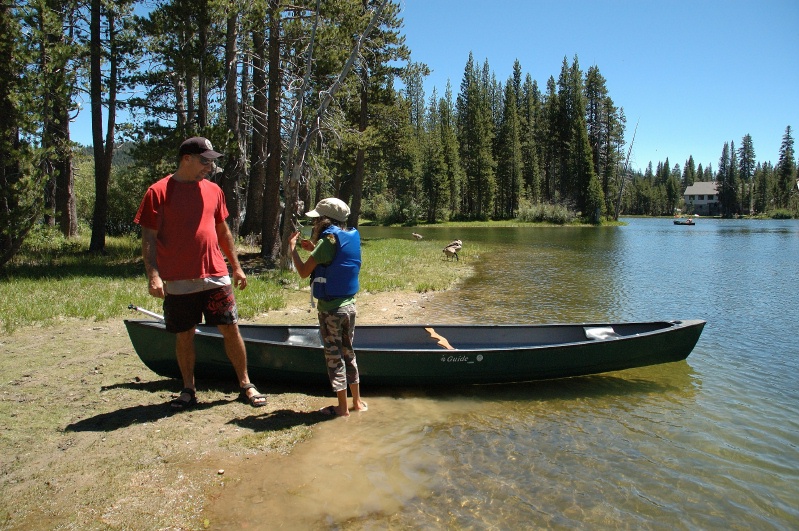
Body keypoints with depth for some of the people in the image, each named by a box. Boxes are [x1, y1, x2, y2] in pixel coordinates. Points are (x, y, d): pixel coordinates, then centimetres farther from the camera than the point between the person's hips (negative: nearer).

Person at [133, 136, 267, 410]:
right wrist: (153, 275, -14)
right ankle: (188, 390, 26)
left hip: (215, 276, 3)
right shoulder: (158, 192, -3)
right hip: (178, 281, -2)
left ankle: (246, 385, 16)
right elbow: (148, 238, -4)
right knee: (184, 335, 9)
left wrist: (236, 267, 15)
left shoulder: (213, 190, 9)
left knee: (230, 328, 4)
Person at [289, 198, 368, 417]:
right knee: (348, 352, 18)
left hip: (330, 309, -7)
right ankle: (357, 401, 27)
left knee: (334, 356, 4)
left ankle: (342, 407, 14)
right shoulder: (351, 237, 5)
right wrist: (314, 249, 14)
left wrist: (292, 249, -1)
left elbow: (304, 271, -14)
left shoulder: (329, 239, -16)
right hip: (349, 305, 7)